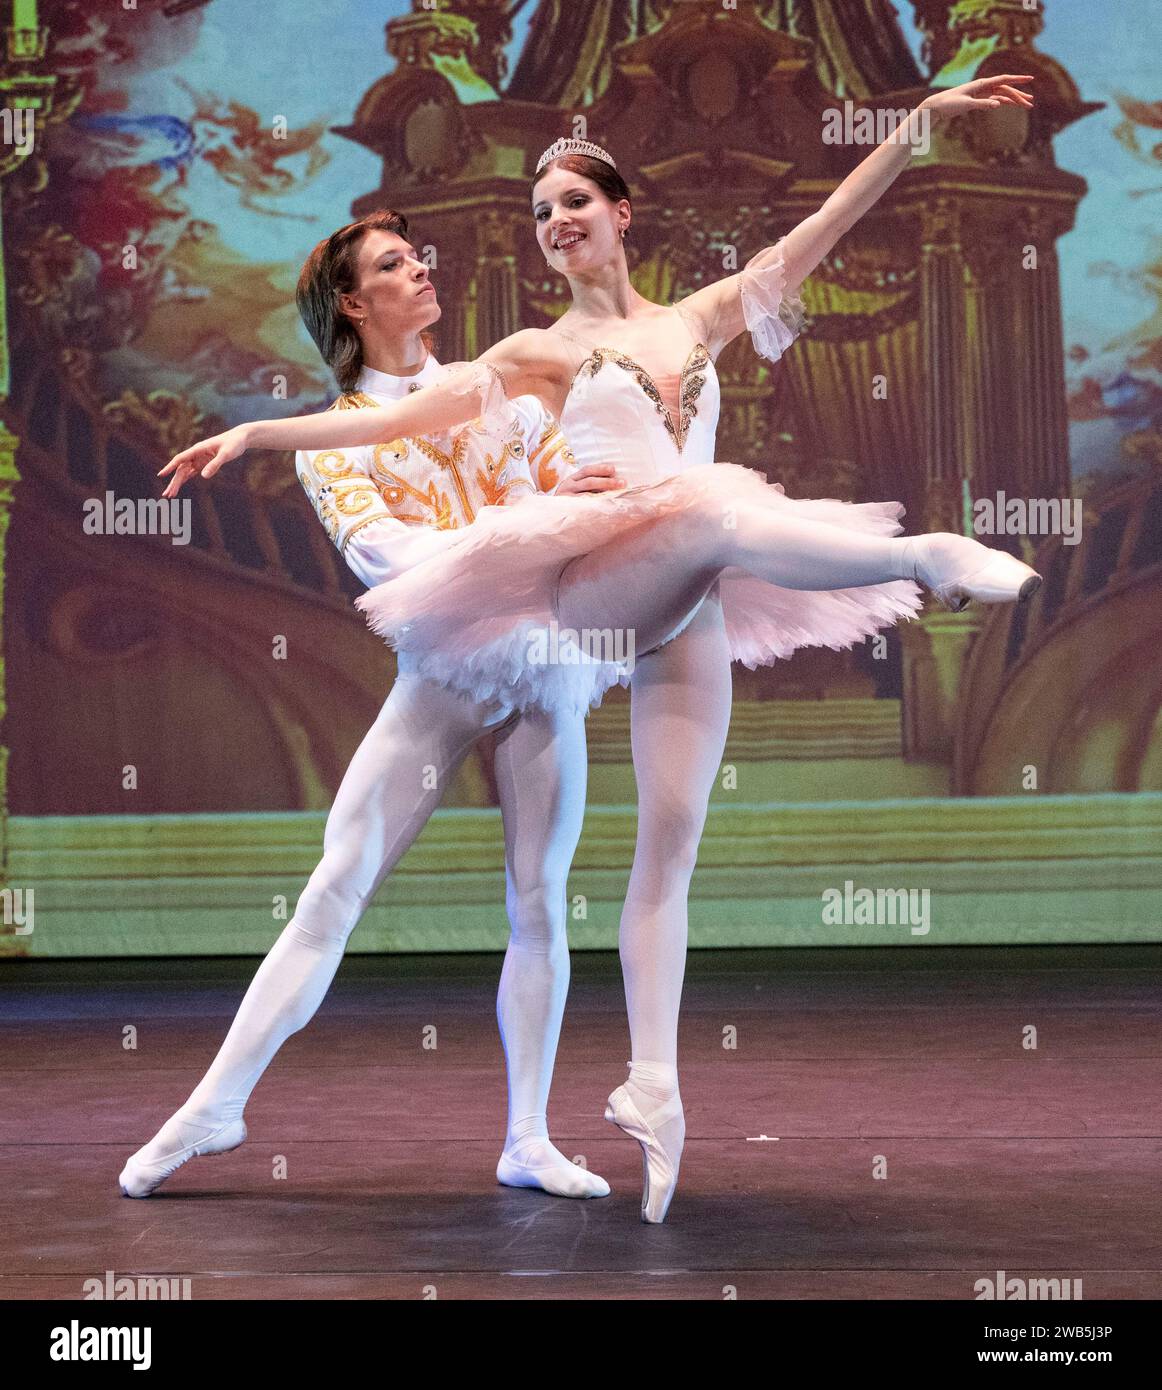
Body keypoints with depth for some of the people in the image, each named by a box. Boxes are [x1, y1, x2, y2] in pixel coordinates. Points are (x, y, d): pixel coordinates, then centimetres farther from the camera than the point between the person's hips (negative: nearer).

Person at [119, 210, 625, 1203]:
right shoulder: (331, 442, 3)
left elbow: (586, 491, 9)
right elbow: (384, 553, -14)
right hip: (439, 670, -2)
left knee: (539, 901, 1)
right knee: (337, 887, -5)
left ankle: (529, 1139, 8)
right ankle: (217, 1104, 2)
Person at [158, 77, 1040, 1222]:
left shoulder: (698, 320, 19)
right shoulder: (539, 353, 12)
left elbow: (819, 231, 15)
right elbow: (396, 419, 7)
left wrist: (923, 120, 10)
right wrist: (257, 433, -1)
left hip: (687, 616, 3)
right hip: (593, 578, -3)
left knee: (669, 848, -4)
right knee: (719, 510, -35)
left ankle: (653, 1085, -5)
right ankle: (929, 556, -34)